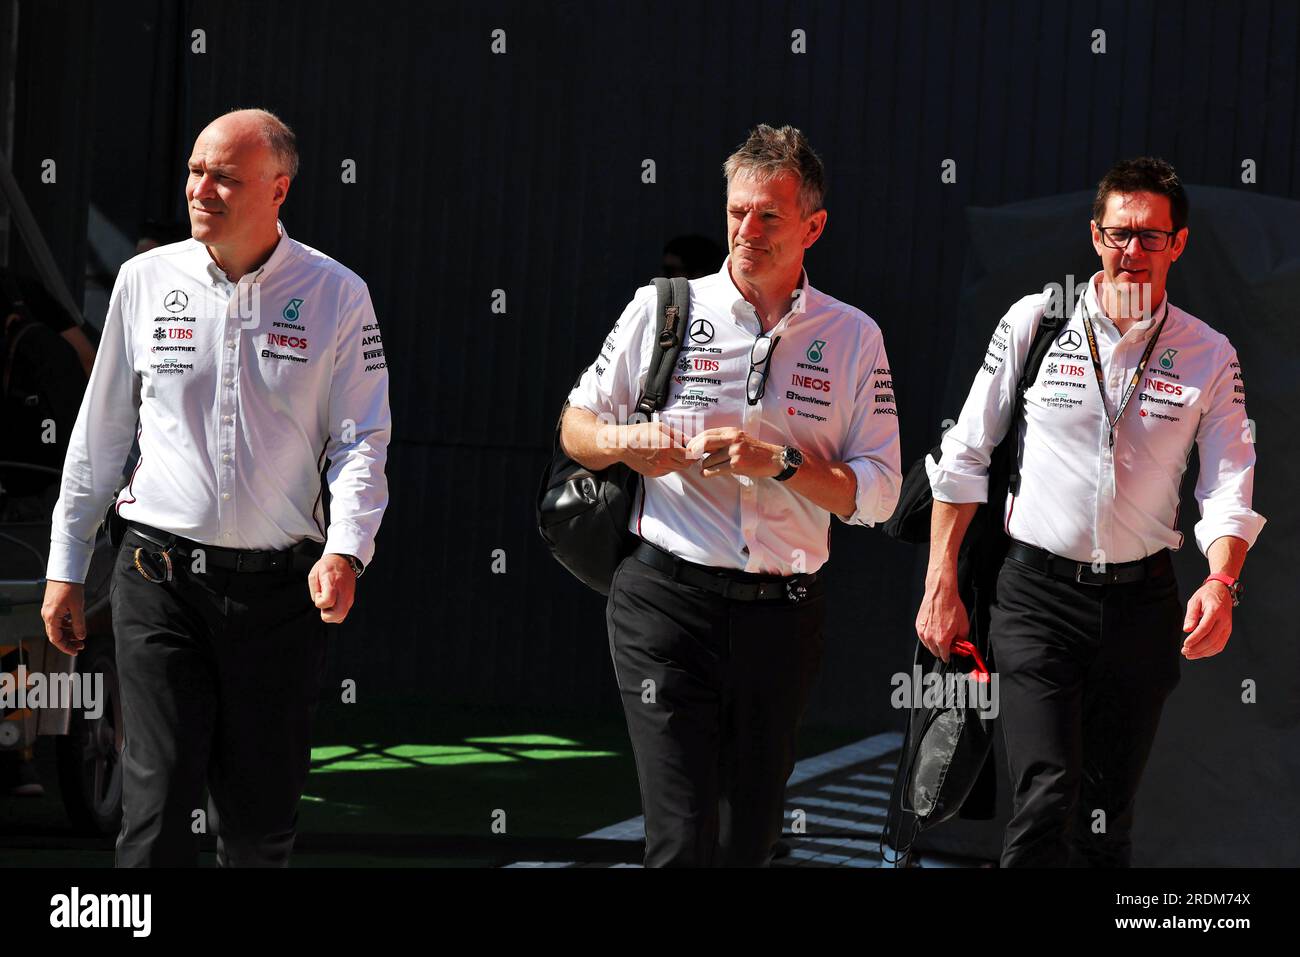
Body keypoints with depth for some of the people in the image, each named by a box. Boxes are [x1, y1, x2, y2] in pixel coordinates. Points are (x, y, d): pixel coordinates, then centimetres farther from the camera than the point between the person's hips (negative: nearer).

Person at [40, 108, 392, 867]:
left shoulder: (338, 296, 1)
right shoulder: (147, 280, 5)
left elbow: (361, 441, 1)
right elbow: (101, 433, 12)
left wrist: (346, 552, -17)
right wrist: (66, 568, 13)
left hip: (281, 589, 0)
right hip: (160, 580, 0)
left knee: (264, 819, 5)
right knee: (158, 809, -8)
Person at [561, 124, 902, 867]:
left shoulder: (853, 337, 6)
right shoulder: (663, 309, 4)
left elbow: (877, 494, 2)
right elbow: (577, 427, 12)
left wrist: (779, 462, -13)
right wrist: (624, 442, -11)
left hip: (784, 614, 2)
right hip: (670, 602, -2)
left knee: (750, 840, 10)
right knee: (683, 840, -13)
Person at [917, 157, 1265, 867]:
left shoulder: (1209, 356, 3)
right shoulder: (1033, 323, 0)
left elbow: (1229, 489, 0)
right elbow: (966, 456, 5)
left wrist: (1221, 583, -20)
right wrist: (941, 585, 2)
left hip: (1143, 598, 2)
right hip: (1039, 593, -2)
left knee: (1108, 818, 9)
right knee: (1046, 803, -16)